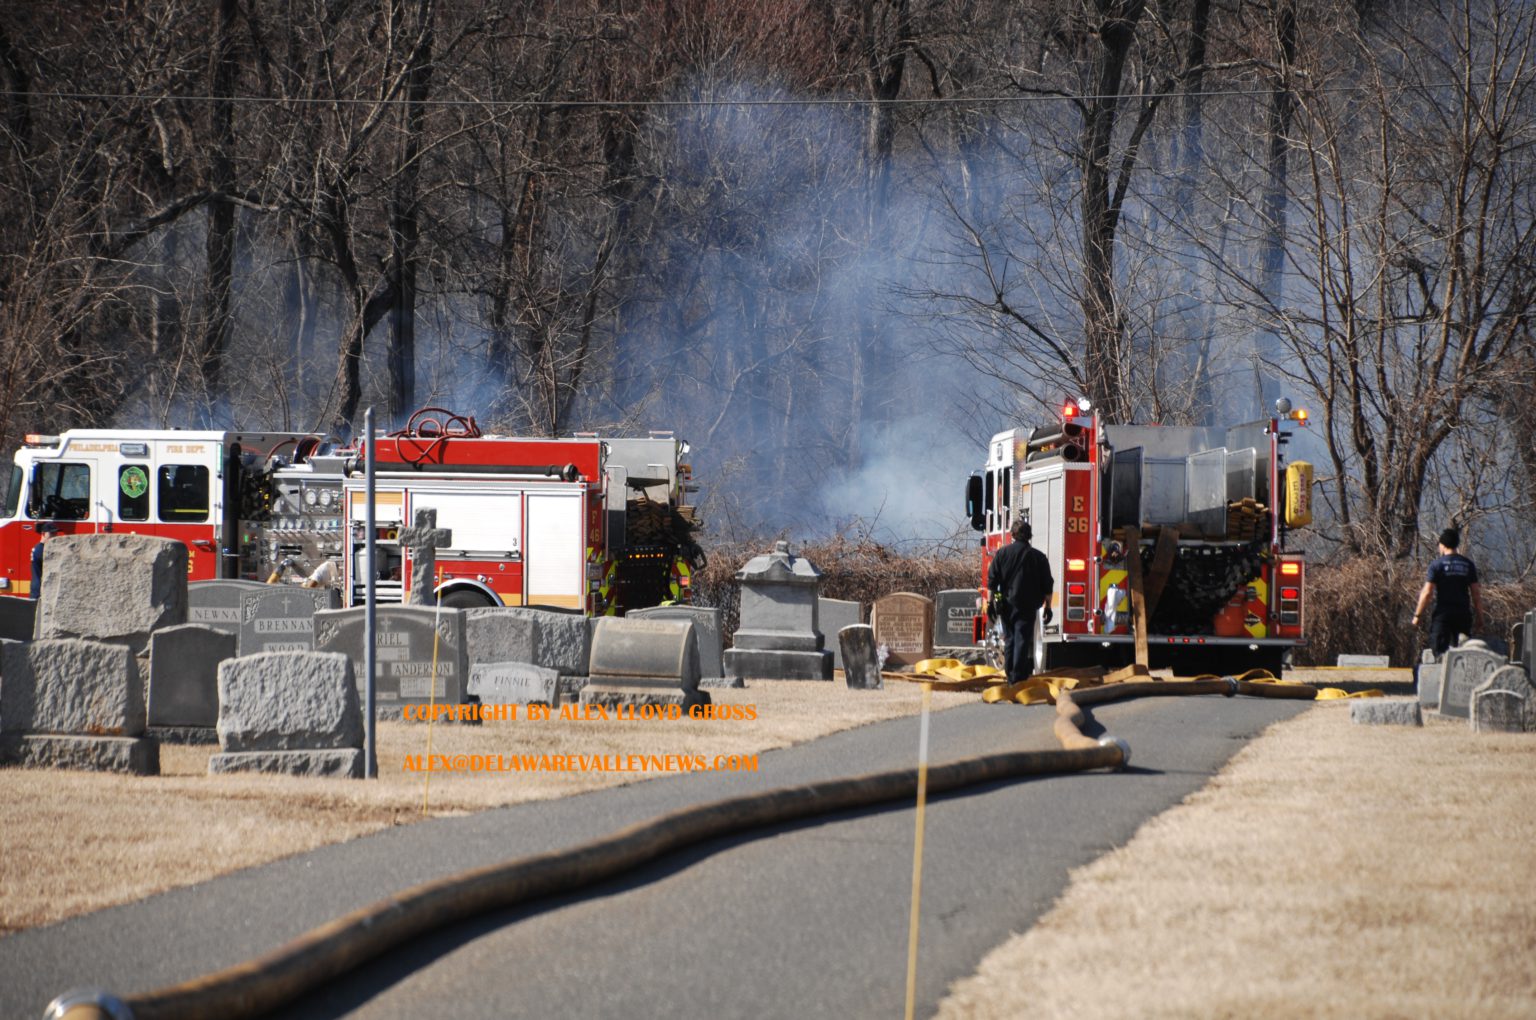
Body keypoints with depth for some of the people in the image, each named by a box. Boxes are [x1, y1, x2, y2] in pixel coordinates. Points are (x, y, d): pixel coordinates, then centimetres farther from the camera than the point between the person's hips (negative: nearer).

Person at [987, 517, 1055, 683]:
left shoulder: (1002, 553, 2)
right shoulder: (1038, 557, 0)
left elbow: (992, 581, 2)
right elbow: (1047, 585, 2)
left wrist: (992, 603, 8)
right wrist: (1048, 606, 9)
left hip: (1006, 605, 2)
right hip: (1027, 607, -2)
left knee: (1010, 639, 14)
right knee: (1023, 640, -4)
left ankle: (1011, 676, 17)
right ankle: (1019, 675, -14)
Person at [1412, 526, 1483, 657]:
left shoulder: (1437, 565, -4)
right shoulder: (1468, 565, 7)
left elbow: (1427, 592, -7)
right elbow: (1476, 593, 7)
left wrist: (1417, 615, 0)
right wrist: (1479, 617, 13)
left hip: (1443, 613, -3)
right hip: (1463, 614, 3)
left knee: (1439, 651, -4)